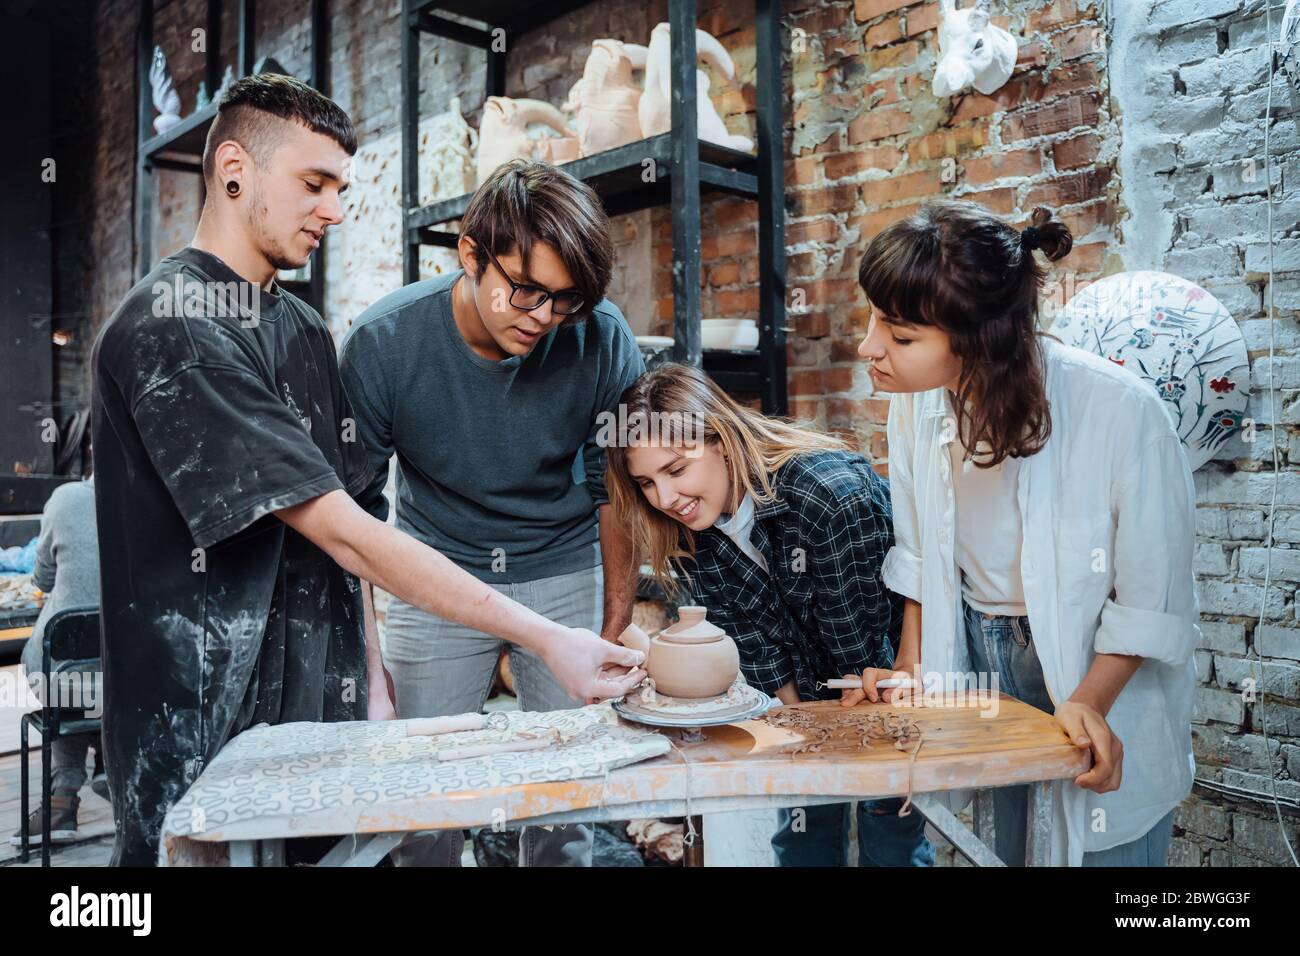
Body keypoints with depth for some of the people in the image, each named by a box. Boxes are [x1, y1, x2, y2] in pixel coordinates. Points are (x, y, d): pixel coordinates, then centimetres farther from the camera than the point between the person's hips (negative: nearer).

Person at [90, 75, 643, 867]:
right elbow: (341, 531, -22)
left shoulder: (306, 331, 10)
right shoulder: (171, 326, -16)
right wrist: (546, 639, -22)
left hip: (323, 714, 7)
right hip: (206, 741, -7)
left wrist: (373, 683, 4)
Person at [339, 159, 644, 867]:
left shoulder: (601, 338, -16)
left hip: (566, 574, 1)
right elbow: (356, 506, -7)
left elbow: (615, 485, -2)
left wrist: (618, 625, 0)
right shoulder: (383, 341, -17)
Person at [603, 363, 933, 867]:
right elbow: (750, 639, -8)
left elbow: (861, 640, -27)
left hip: (893, 660, -4)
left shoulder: (831, 492, -37)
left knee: (891, 819, 3)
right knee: (803, 827, 9)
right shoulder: (687, 530, -17)